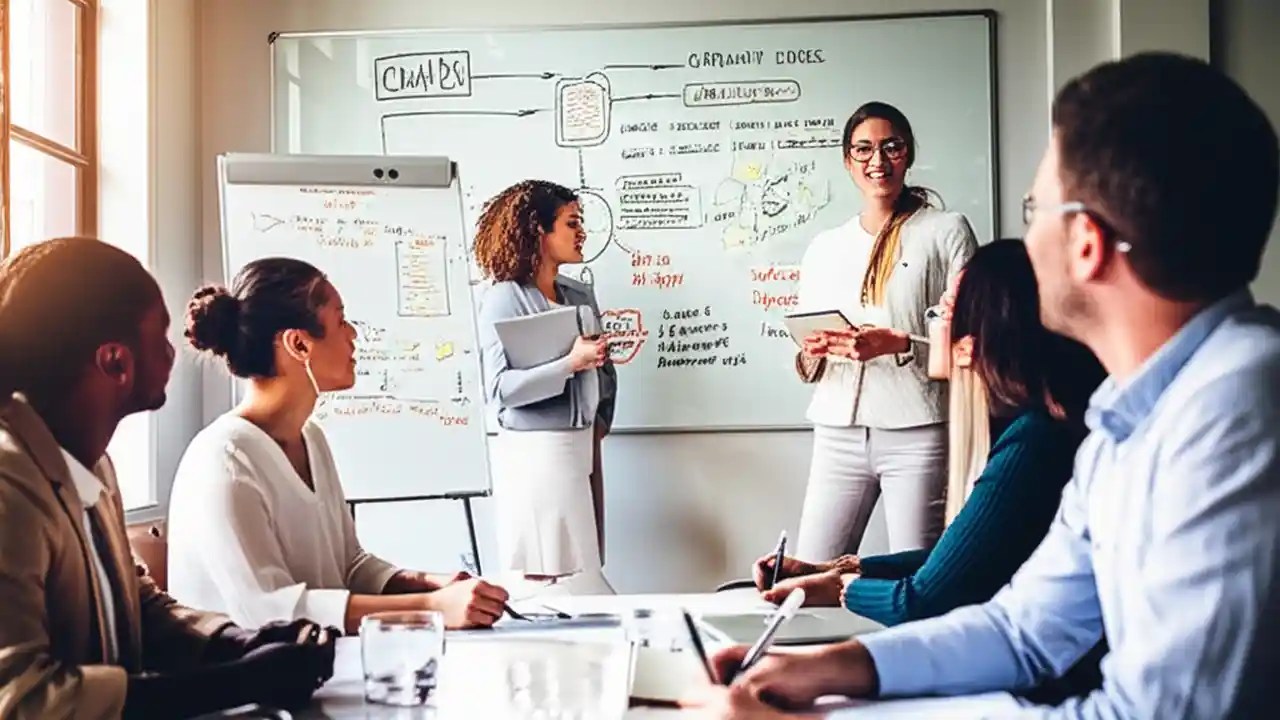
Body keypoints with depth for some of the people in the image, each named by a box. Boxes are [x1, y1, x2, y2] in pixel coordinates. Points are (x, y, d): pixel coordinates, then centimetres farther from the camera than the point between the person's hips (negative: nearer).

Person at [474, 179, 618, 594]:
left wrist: (599, 424, 6)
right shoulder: (503, 299, -8)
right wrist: (570, 363, -21)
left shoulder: (581, 296, 12)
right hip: (534, 453, -7)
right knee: (539, 579, -2)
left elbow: (603, 371, 19)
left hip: (583, 449, 7)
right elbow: (500, 389, -17)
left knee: (582, 573, 9)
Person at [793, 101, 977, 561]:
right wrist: (813, 352, -4)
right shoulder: (823, 248, 18)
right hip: (838, 432, 4)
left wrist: (897, 344, -17)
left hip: (918, 432, -4)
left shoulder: (947, 231, 4)